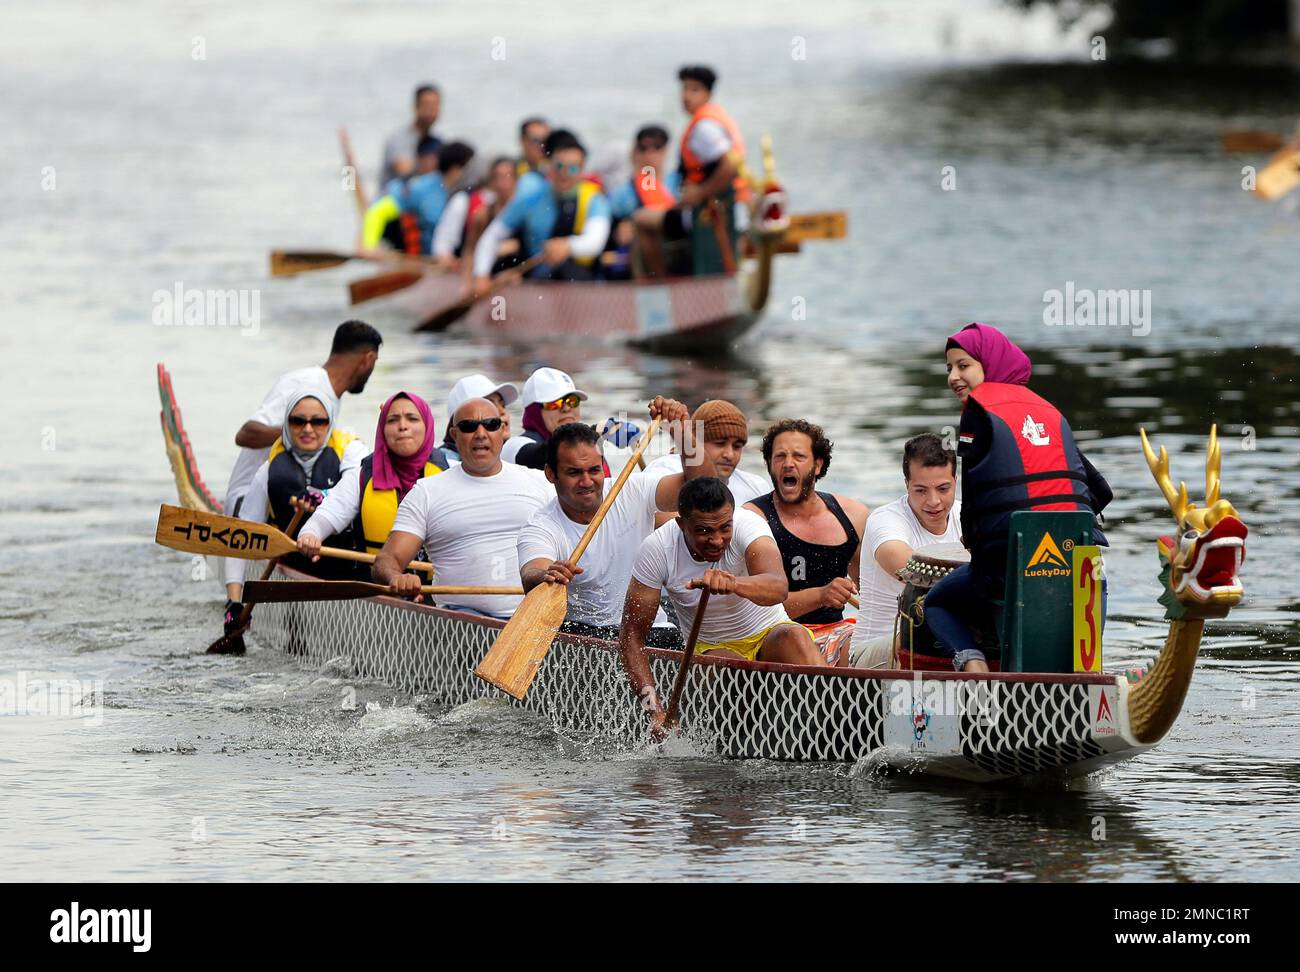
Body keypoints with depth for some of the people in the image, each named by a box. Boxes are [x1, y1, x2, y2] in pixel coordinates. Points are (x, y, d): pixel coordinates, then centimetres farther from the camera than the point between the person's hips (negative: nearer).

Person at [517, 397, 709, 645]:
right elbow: (530, 578, -29)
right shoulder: (540, 529, -8)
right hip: (578, 632, -1)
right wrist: (545, 577, -54)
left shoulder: (632, 493, 3)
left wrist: (684, 432, -20)